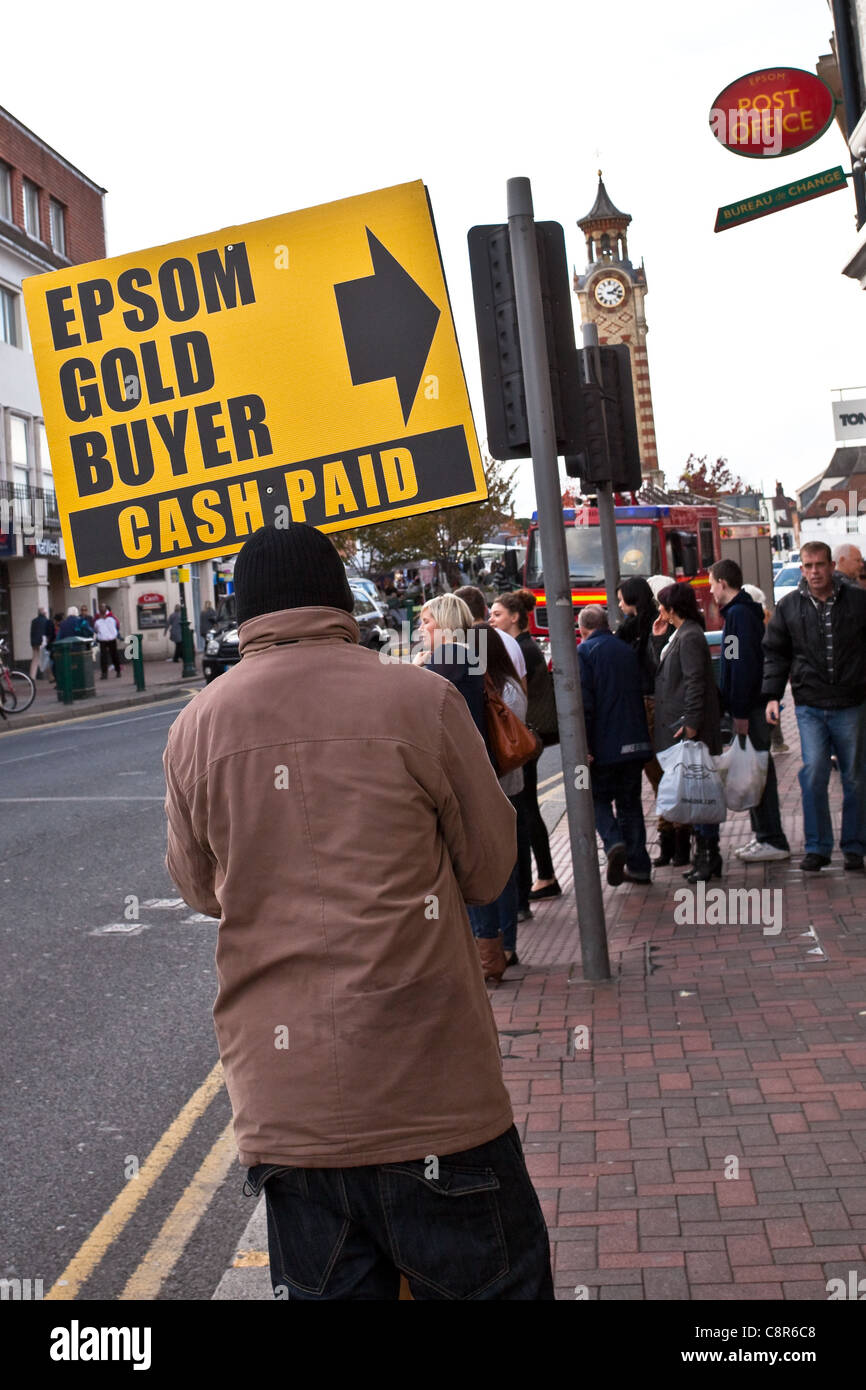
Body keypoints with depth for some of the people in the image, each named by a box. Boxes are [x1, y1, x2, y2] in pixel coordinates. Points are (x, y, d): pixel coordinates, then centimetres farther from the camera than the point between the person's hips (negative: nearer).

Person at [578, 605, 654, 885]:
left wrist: (583, 744, -16)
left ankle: (614, 843, -17)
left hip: (603, 745, -5)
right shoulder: (627, 650, 12)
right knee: (630, 802, 13)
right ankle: (638, 866, 12)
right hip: (634, 743, 5)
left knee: (598, 798, 9)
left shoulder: (584, 652, -8)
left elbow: (583, 702, -16)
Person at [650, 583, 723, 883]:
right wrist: (658, 640, 11)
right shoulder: (678, 635, 16)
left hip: (689, 727, -10)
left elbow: (695, 682, -20)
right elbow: (662, 672, 18)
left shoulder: (690, 636, -14)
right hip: (676, 726, 10)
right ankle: (706, 855, 18)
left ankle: (708, 855, -2)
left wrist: (691, 723, -23)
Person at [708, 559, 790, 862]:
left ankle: (773, 841, -2)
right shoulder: (745, 610, 17)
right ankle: (763, 834, 22)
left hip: (749, 707, -10)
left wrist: (740, 713, -22)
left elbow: (742, 666, -21)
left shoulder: (738, 614, -15)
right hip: (753, 704, 10)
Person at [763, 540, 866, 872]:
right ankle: (817, 847, 2)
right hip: (809, 706, 0)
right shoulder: (788, 606, 5)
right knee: (813, 771, -10)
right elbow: (775, 654, 10)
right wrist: (772, 695, 2)